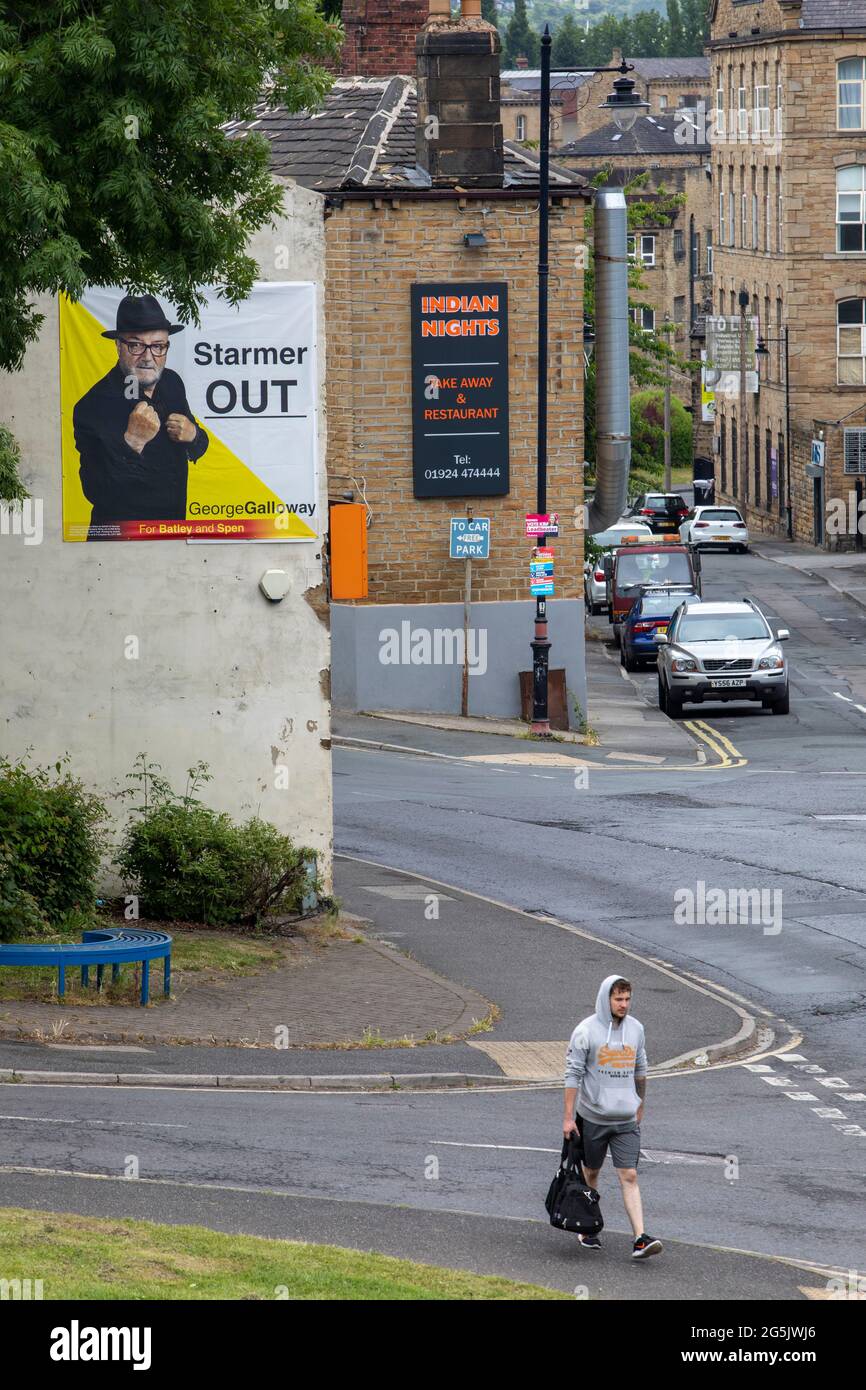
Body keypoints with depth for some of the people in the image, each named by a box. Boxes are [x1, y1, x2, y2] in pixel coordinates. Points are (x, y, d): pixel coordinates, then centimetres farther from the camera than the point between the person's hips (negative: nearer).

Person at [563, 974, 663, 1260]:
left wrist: (640, 1105, 25)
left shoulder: (636, 1029, 5)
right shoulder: (586, 1031, -10)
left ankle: (640, 1240, -15)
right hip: (593, 1117, -2)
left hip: (626, 1120, 2)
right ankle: (587, 1229, 30)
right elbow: (573, 1074, -9)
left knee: (629, 1177, -6)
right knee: (590, 1174, 13)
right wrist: (568, 1117, -12)